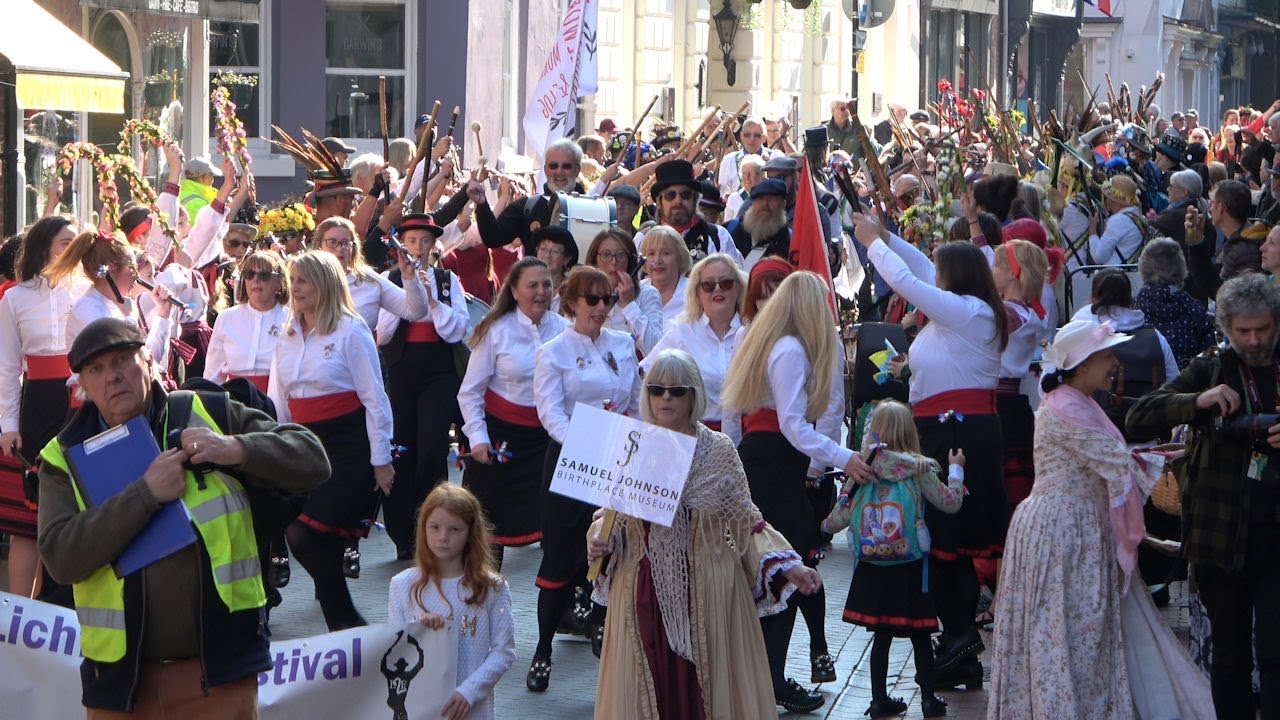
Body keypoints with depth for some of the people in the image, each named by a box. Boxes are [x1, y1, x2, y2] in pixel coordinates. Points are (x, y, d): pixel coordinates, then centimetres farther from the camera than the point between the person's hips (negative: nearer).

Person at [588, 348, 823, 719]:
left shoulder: (719, 451, 1)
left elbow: (746, 522, 5)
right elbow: (609, 515, 12)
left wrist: (788, 567, -5)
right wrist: (599, 541, -9)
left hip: (706, 591, -1)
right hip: (644, 590, 1)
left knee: (708, 686, 0)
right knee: (646, 689, 1)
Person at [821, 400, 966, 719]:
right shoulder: (918, 469, -9)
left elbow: (841, 517, -2)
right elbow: (950, 502, -3)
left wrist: (825, 526, 21)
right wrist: (955, 469, 13)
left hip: (872, 567, 2)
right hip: (910, 568, -2)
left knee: (882, 635, 12)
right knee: (920, 636, 9)